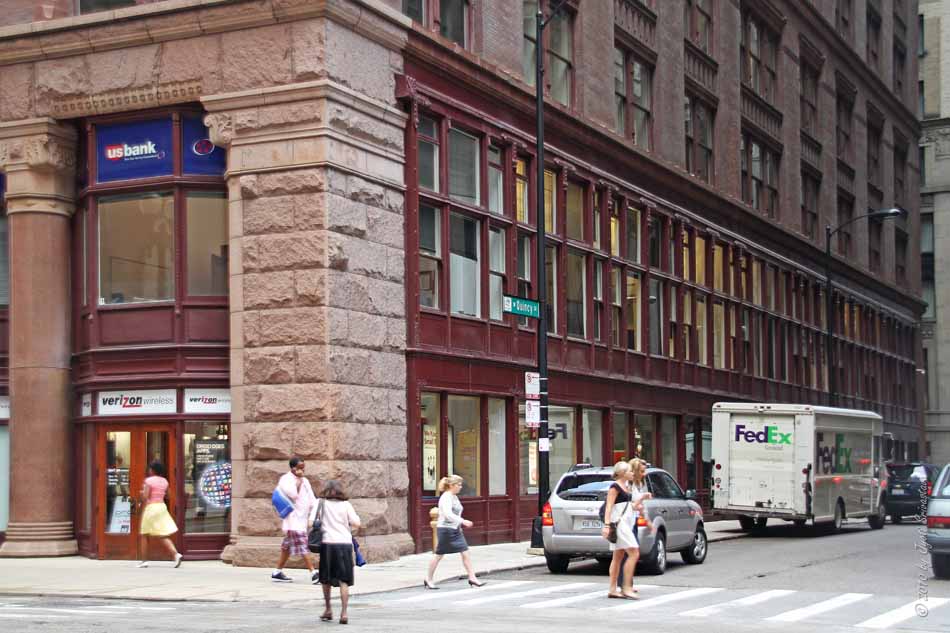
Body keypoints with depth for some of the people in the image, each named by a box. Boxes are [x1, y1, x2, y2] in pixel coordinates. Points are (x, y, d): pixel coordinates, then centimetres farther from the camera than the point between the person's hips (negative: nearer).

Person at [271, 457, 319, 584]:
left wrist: (312, 518, 3)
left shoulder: (304, 481, 17)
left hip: (303, 518, 8)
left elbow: (312, 500, 13)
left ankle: (277, 573, 21)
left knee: (288, 547, 13)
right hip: (293, 518, -8)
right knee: (303, 546, -13)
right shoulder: (285, 479, -5)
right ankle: (313, 574, -17)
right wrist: (297, 481, -11)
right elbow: (292, 494, -22)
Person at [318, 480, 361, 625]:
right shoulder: (346, 504, 3)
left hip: (327, 543, 1)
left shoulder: (322, 504, 5)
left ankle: (328, 610, 27)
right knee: (343, 580, 0)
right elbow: (356, 524, -2)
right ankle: (343, 613, -9)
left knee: (326, 579, 17)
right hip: (344, 543, -1)